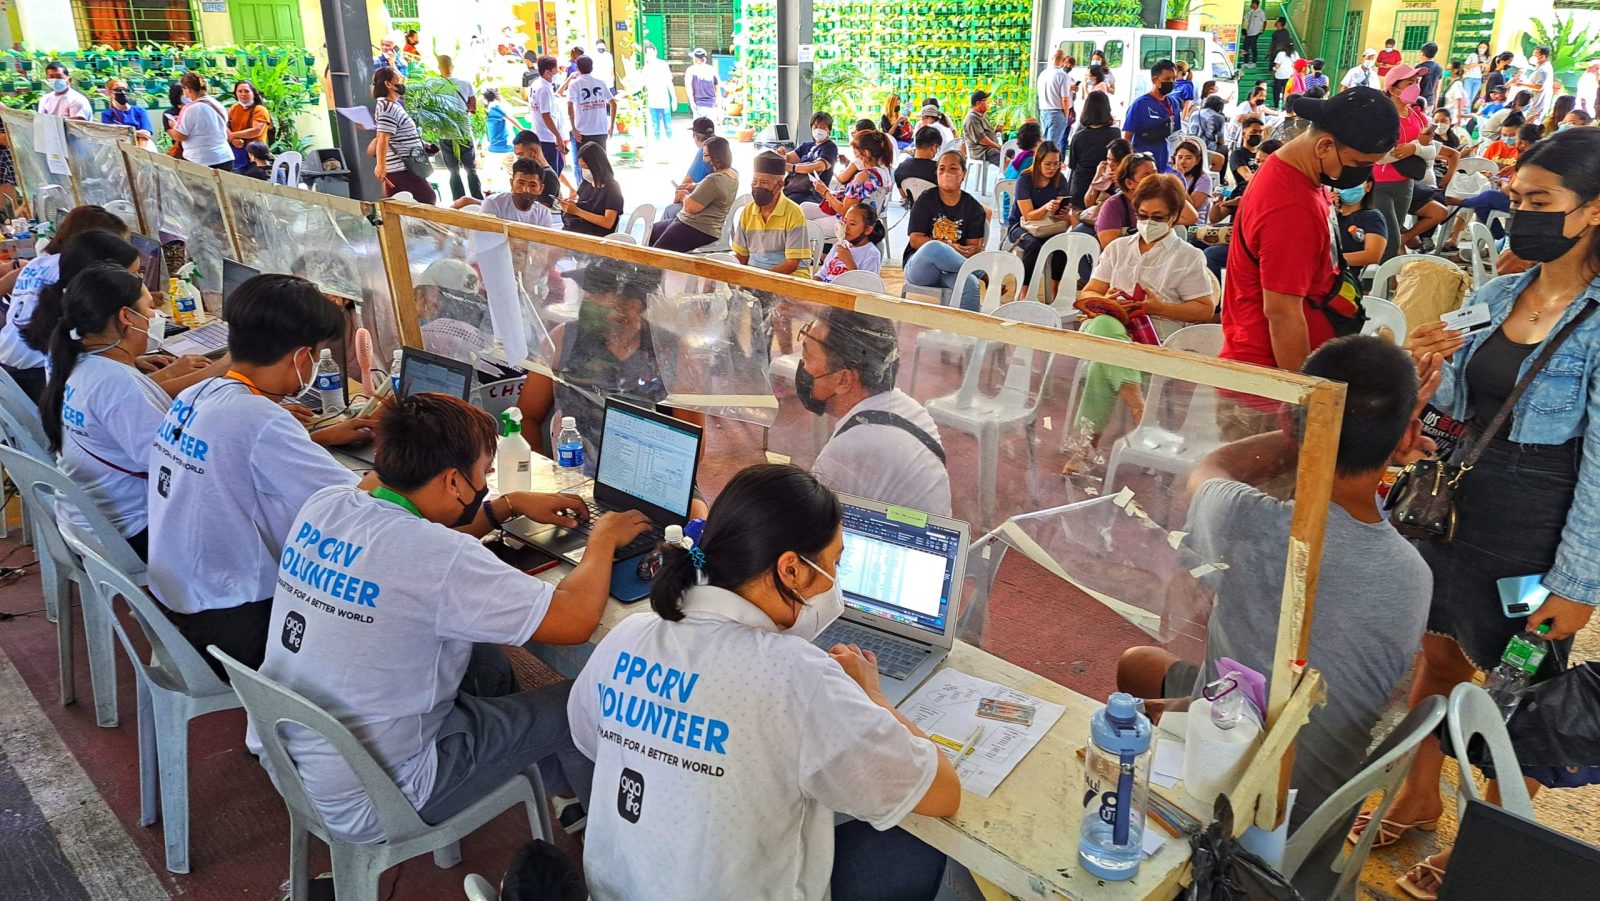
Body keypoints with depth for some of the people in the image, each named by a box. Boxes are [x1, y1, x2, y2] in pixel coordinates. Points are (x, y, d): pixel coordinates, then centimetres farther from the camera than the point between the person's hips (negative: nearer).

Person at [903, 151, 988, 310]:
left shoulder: (973, 207, 9)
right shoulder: (926, 200, 5)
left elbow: (974, 246, 3)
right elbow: (915, 240, -3)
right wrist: (946, 247, -17)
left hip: (950, 271, 1)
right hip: (919, 265, -1)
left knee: (969, 284, -36)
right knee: (933, 248, -37)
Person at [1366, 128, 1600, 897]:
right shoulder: (1495, 295, 2)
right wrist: (1428, 370, -10)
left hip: (1536, 542, -6)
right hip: (1458, 512, 6)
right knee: (1439, 659, 20)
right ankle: (1418, 797, 41)